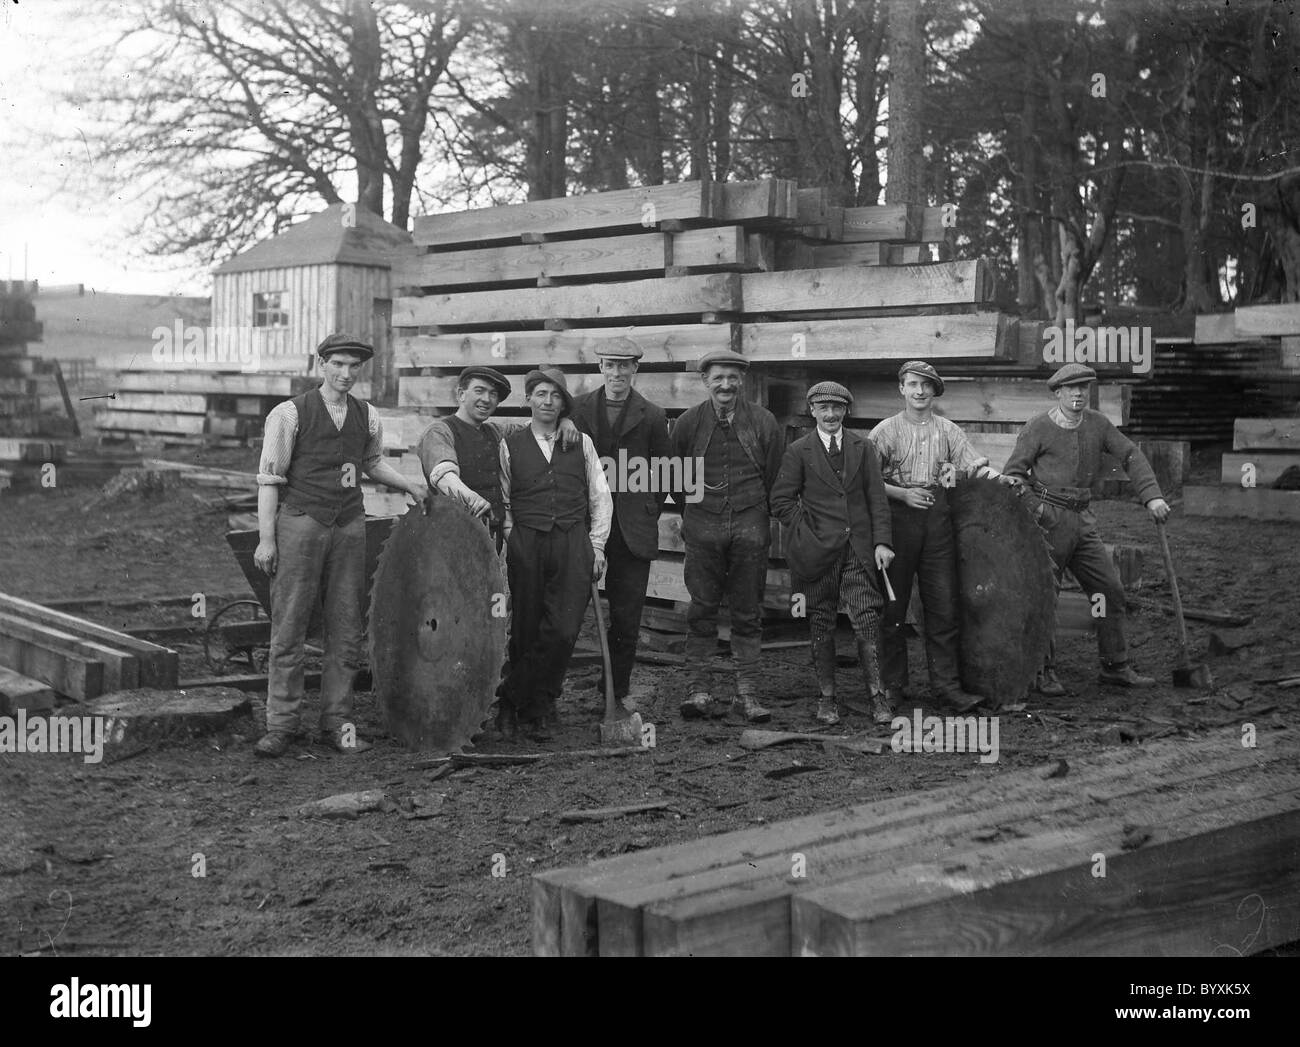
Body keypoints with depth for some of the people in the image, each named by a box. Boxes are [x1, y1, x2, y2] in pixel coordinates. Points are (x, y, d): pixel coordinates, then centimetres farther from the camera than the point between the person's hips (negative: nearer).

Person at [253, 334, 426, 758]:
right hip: (300, 520, -4)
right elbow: (269, 478, -4)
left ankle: (337, 723, 13)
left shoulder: (368, 417, 11)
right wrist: (266, 538, -8)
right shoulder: (290, 413, -3)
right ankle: (281, 725, 4)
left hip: (349, 526, 4)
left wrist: (409, 486, 18)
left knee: (346, 629, 5)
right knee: (288, 626, -3)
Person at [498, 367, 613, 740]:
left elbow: (601, 497, 12)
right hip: (525, 545, 0)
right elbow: (503, 502, 10)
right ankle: (538, 709, 17)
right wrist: (511, 541, 1)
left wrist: (596, 545, 4)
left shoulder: (582, 443, 11)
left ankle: (513, 699, 1)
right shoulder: (510, 445, 8)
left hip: (573, 545, 0)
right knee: (525, 631, 2)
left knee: (563, 631, -12)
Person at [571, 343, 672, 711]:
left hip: (633, 527, 0)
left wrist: (648, 515, 3)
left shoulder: (652, 416, 5)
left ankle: (618, 688, 17)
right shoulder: (577, 408, 6)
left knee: (627, 616, 4)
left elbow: (662, 473, 9)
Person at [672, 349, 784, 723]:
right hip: (702, 527, 0)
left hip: (750, 527, 0)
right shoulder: (688, 423, 4)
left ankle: (747, 692, 9)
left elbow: (775, 478, 8)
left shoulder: (763, 422, 2)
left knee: (748, 614, 4)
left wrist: (760, 515, 8)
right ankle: (698, 689, 3)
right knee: (702, 611, -1)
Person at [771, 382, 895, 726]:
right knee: (821, 626, 4)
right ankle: (826, 698, 13)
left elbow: (877, 498, 6)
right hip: (818, 551, -1)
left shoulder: (863, 448, 10)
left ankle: (876, 695, -1)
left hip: (858, 548, 1)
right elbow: (781, 501, 2)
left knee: (867, 620, -7)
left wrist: (882, 541, -3)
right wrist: (807, 534, -5)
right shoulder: (798, 452, 3)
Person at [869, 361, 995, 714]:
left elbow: (974, 465, 4)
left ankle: (946, 684, 3)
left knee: (943, 605, -1)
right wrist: (903, 493, -13)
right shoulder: (885, 431, 3)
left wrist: (997, 476, -16)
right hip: (898, 516, -2)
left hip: (937, 517, 2)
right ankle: (892, 684, 14)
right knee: (892, 603, 3)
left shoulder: (948, 430, 11)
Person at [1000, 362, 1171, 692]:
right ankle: (1043, 672, 9)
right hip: (1048, 519, -5)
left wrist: (1152, 496, -4)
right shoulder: (1038, 427, -6)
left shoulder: (1098, 423, 6)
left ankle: (1115, 666, 17)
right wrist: (1017, 483, -24)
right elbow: (1014, 470, -1)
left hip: (1082, 519, 5)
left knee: (1111, 590, 6)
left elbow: (1131, 456, 7)